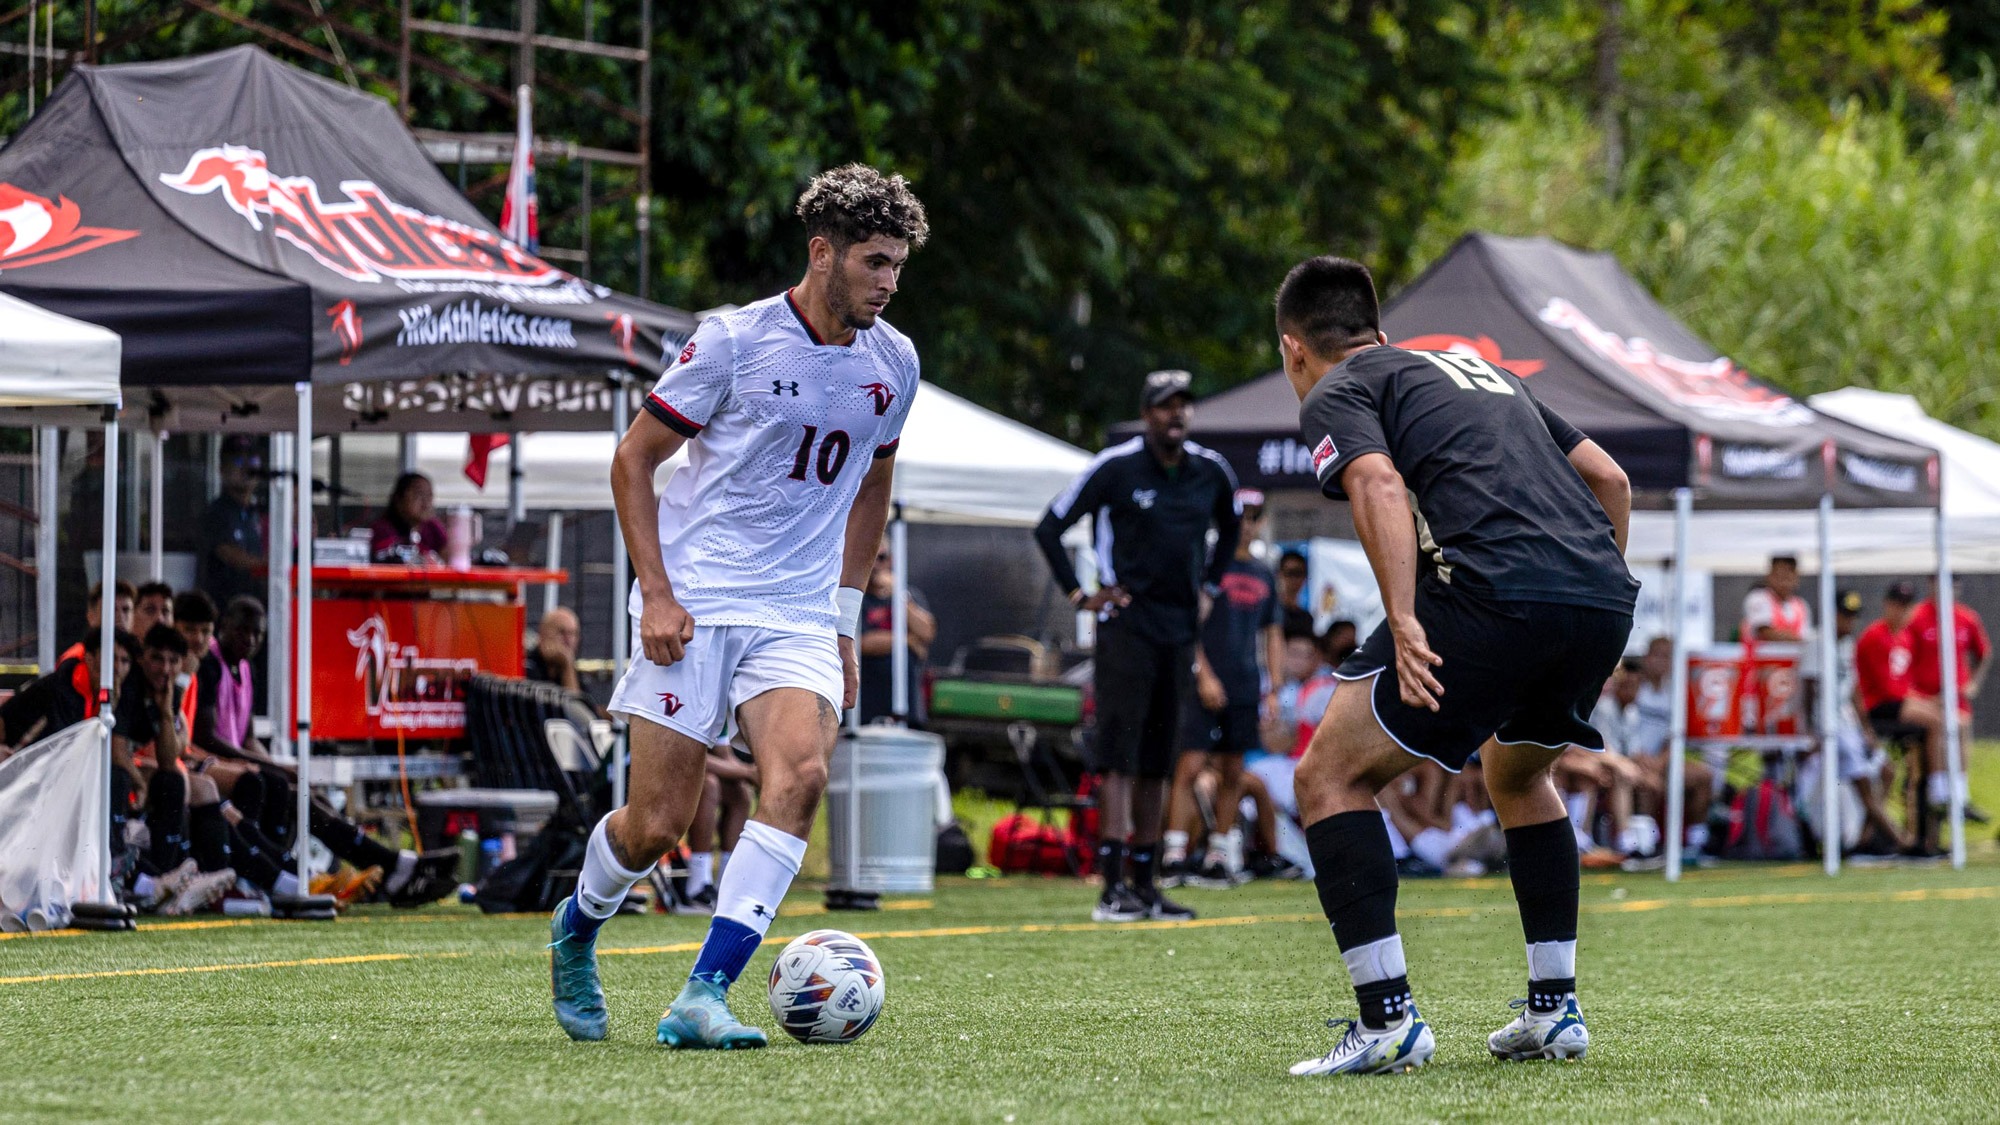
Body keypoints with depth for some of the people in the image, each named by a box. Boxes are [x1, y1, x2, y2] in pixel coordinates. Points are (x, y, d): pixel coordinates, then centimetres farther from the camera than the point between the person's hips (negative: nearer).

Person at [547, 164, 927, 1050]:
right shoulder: (734, 340, -8)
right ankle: (578, 927, 29)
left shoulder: (892, 362, 7)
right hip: (694, 606, -4)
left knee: (800, 773, -24)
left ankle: (702, 997, -26)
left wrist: (846, 619, 19)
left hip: (798, 617, 4)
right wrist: (656, 593, -10)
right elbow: (634, 459, -1)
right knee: (657, 824, -5)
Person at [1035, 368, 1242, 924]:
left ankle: (1144, 883, 13)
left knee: (1157, 762, 8)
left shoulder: (1212, 472, 8)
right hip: (1126, 623, -6)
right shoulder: (1115, 467, -7)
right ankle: (1112, 886, -17)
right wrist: (1079, 595, -3)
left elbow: (1228, 530, 30)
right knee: (1120, 756, -12)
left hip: (1179, 629, 6)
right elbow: (1049, 528, -1)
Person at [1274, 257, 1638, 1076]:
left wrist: (1405, 623, -18)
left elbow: (1381, 488, -10)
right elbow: (1610, 479, 29)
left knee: (1330, 777, 5)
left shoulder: (1334, 396, 12)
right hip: (1606, 596, 7)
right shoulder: (1479, 372, 33)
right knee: (1518, 774, 33)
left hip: (1495, 592, -7)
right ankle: (1554, 1009, 29)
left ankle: (1388, 1019, -5)